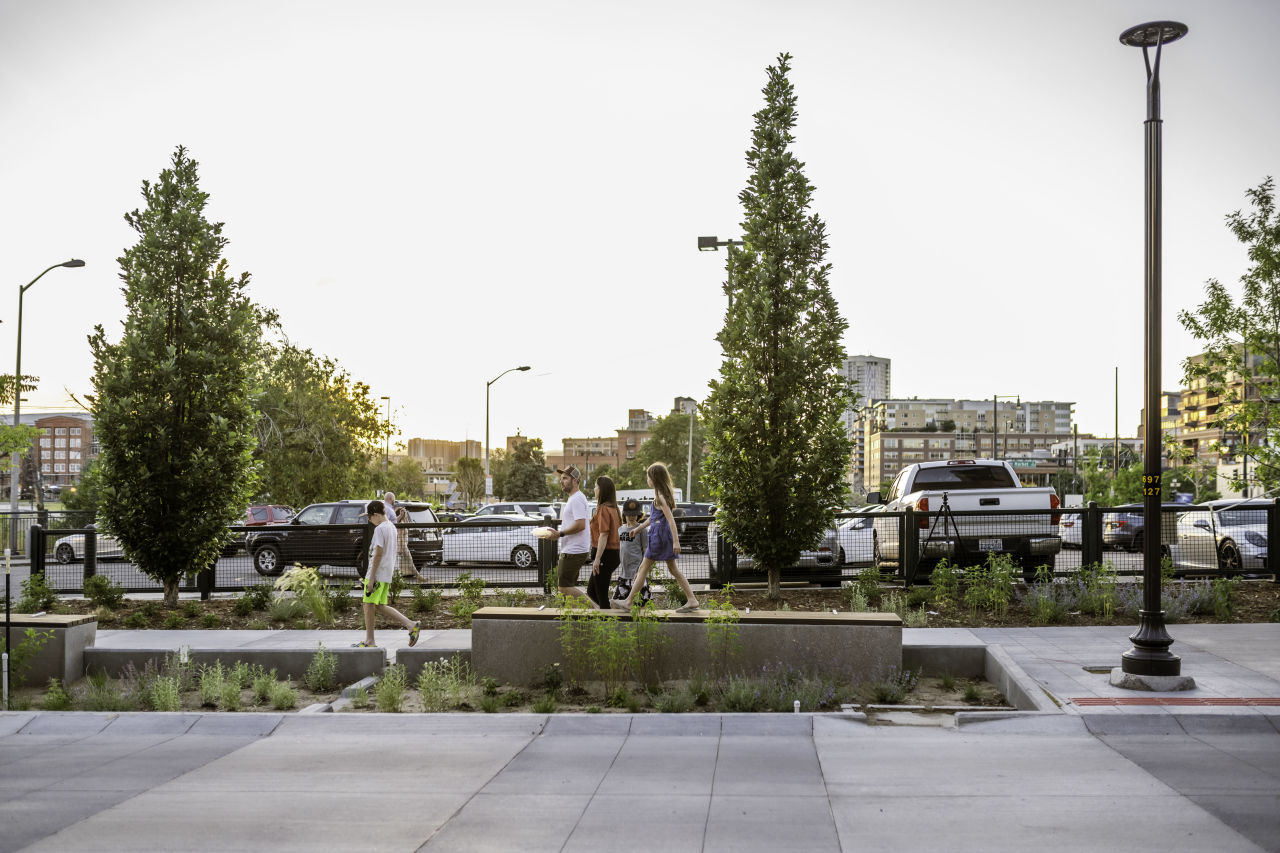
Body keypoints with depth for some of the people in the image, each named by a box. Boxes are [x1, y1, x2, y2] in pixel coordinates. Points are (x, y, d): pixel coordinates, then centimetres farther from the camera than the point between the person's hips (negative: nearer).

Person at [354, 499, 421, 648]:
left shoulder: (380, 529, -13)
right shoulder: (392, 527, 15)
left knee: (369, 605, 0)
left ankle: (369, 641, 5)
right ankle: (411, 625, 3)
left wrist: (371, 577, -17)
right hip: (387, 574, 9)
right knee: (380, 606, 11)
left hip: (377, 573, -9)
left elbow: (378, 553, -18)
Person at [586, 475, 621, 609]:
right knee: (591, 591, 16)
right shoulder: (612, 508, 14)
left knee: (601, 594, -2)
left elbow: (604, 535, -20)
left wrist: (597, 559, -20)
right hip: (614, 554, 10)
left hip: (605, 554, -10)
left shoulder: (603, 509, -14)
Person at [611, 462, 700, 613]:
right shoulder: (664, 494, 13)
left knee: (643, 568, -2)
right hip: (664, 535, 9)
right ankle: (691, 600, 9)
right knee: (673, 569, 11)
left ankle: (628, 602, 4)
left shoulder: (660, 498, -16)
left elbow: (671, 519, -21)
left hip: (659, 536, -9)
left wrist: (676, 541, -24)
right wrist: (638, 528, 28)